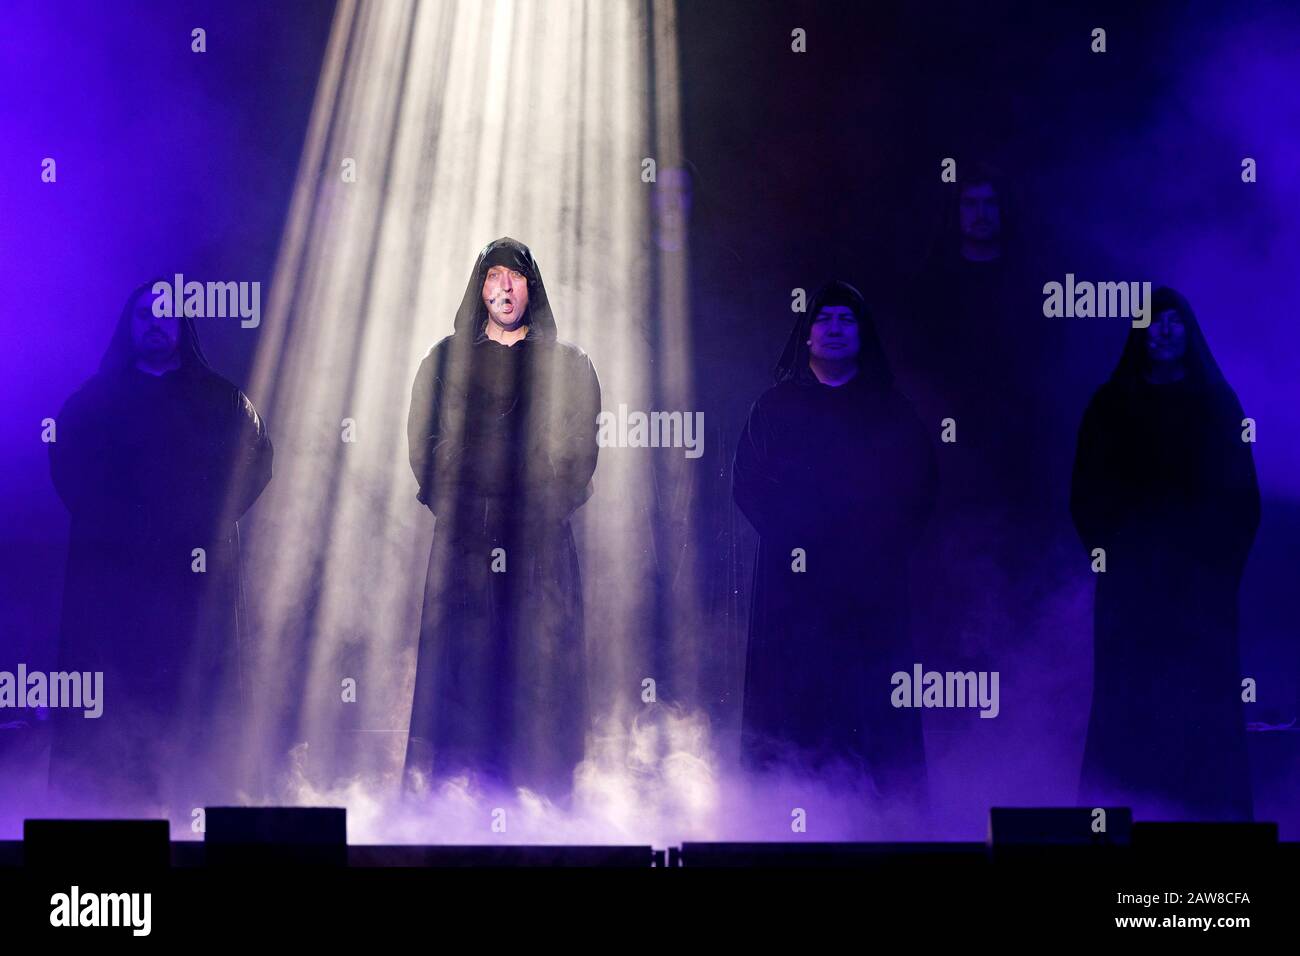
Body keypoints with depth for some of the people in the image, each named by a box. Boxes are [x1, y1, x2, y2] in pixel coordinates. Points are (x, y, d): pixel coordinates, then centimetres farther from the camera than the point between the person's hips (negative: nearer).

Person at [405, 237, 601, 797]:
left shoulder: (567, 365, 14)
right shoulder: (447, 359, 16)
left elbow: (580, 448, 6)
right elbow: (424, 441, 9)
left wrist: (548, 506, -7)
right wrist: (453, 505, -4)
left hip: (541, 537, 0)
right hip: (464, 535, 0)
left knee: (542, 660, -6)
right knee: (460, 653, -6)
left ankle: (547, 789, -5)